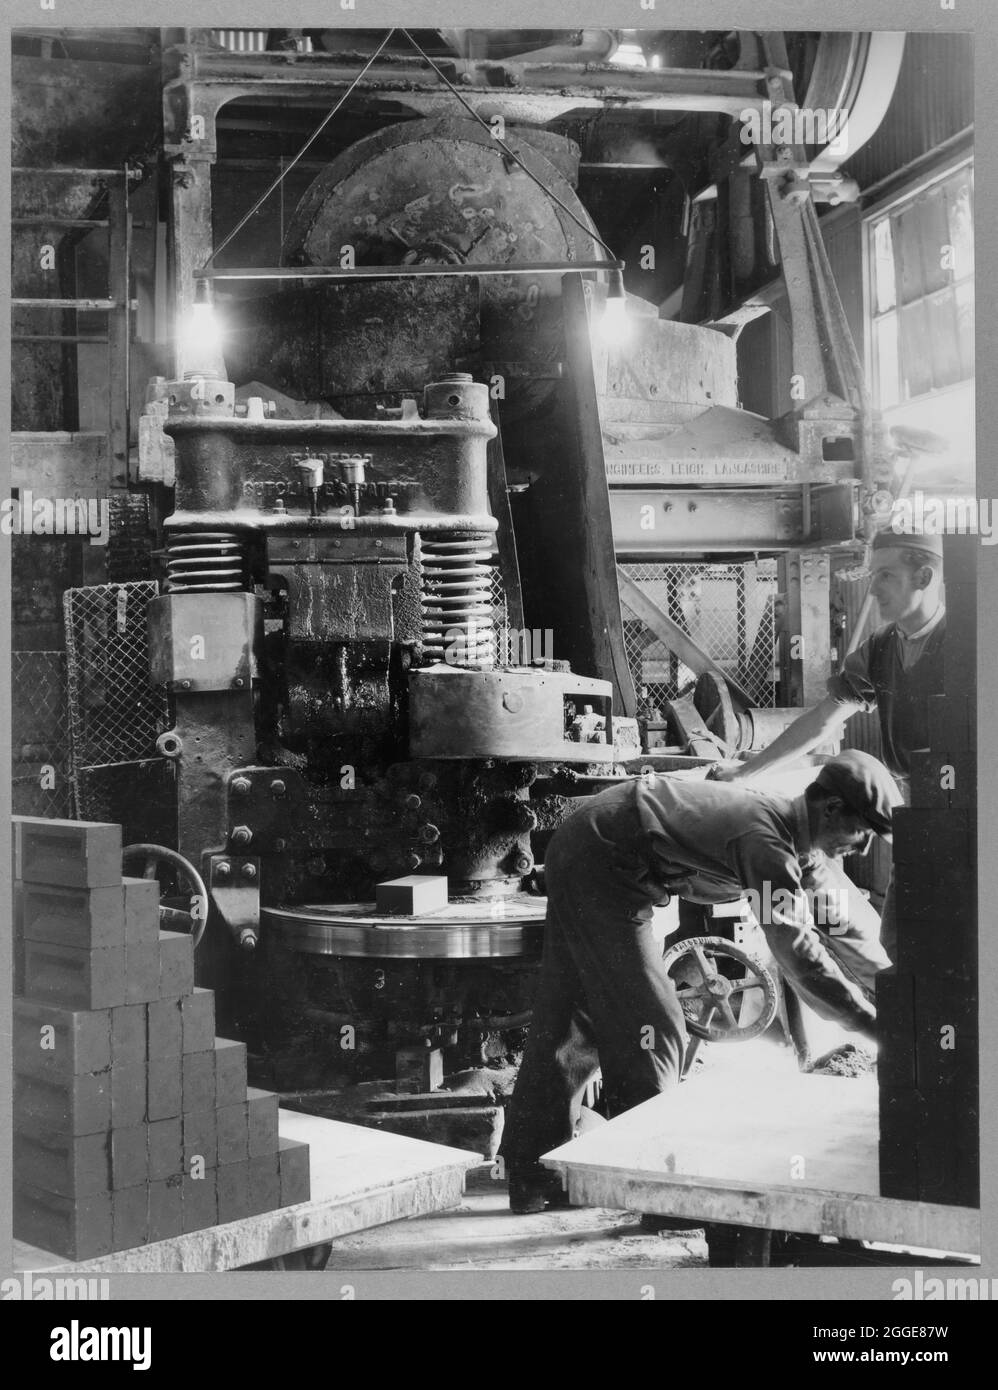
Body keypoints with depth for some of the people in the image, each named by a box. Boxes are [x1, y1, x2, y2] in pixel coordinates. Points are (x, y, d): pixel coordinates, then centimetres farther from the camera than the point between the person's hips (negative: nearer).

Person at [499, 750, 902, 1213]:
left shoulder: (778, 815, 7)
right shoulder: (767, 840, -21)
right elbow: (799, 953, -27)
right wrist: (879, 1026, -24)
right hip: (601, 865, -10)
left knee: (567, 1026, 14)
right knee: (649, 1025, -6)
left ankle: (529, 1176, 22)